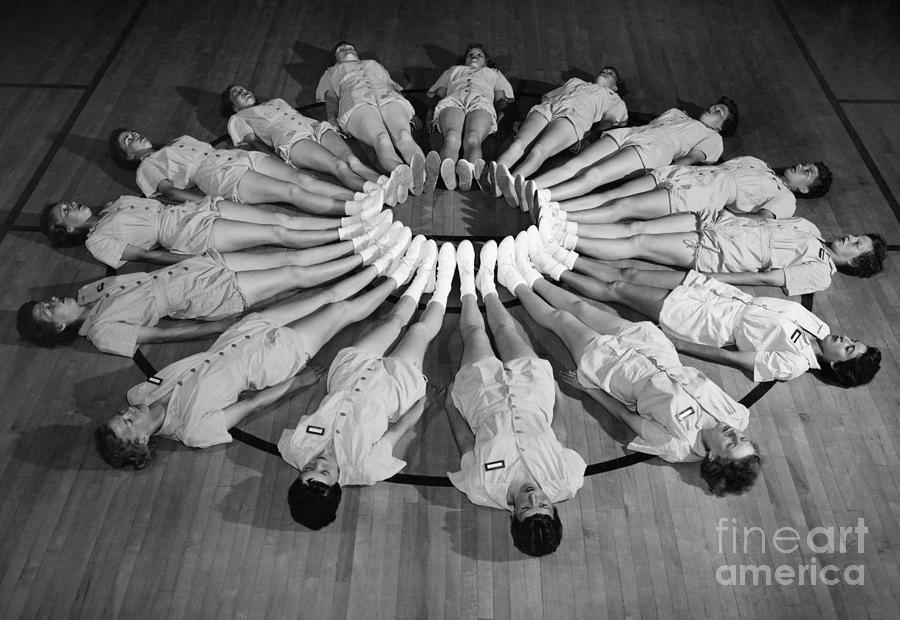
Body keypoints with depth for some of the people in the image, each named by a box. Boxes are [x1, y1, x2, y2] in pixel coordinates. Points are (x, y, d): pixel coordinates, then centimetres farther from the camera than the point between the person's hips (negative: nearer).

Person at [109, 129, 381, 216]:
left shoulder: (180, 140, 36)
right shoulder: (147, 167, 15)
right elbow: (169, 191, -1)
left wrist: (248, 146, 17)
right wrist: (211, 202, -19)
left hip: (239, 156, 7)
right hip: (222, 176, -7)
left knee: (304, 179, -16)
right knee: (292, 191, -27)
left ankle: (360, 196, -29)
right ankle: (352, 210, -39)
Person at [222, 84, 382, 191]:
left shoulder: (276, 101, 43)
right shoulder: (237, 119, 27)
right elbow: (252, 140, 10)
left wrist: (332, 122, 12)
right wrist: (276, 158, -13)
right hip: (291, 139, -5)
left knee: (352, 159, -28)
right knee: (339, 166, -34)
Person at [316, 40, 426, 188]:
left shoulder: (375, 65, 47)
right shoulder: (331, 72, 41)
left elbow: (395, 88, 30)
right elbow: (331, 98, 20)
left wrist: (412, 113, 9)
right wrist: (331, 119, -5)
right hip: (358, 105, -2)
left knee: (404, 135, -36)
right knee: (381, 139, -38)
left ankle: (420, 168, -66)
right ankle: (402, 174, -67)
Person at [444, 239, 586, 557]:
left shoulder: (483, 489, -37)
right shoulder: (567, 483, -33)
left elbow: (466, 446, -20)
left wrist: (453, 400, -8)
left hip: (485, 391, -2)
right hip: (529, 390, 2)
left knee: (475, 332, 21)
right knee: (506, 329, 23)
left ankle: (468, 288, 56)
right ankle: (487, 286, 57)